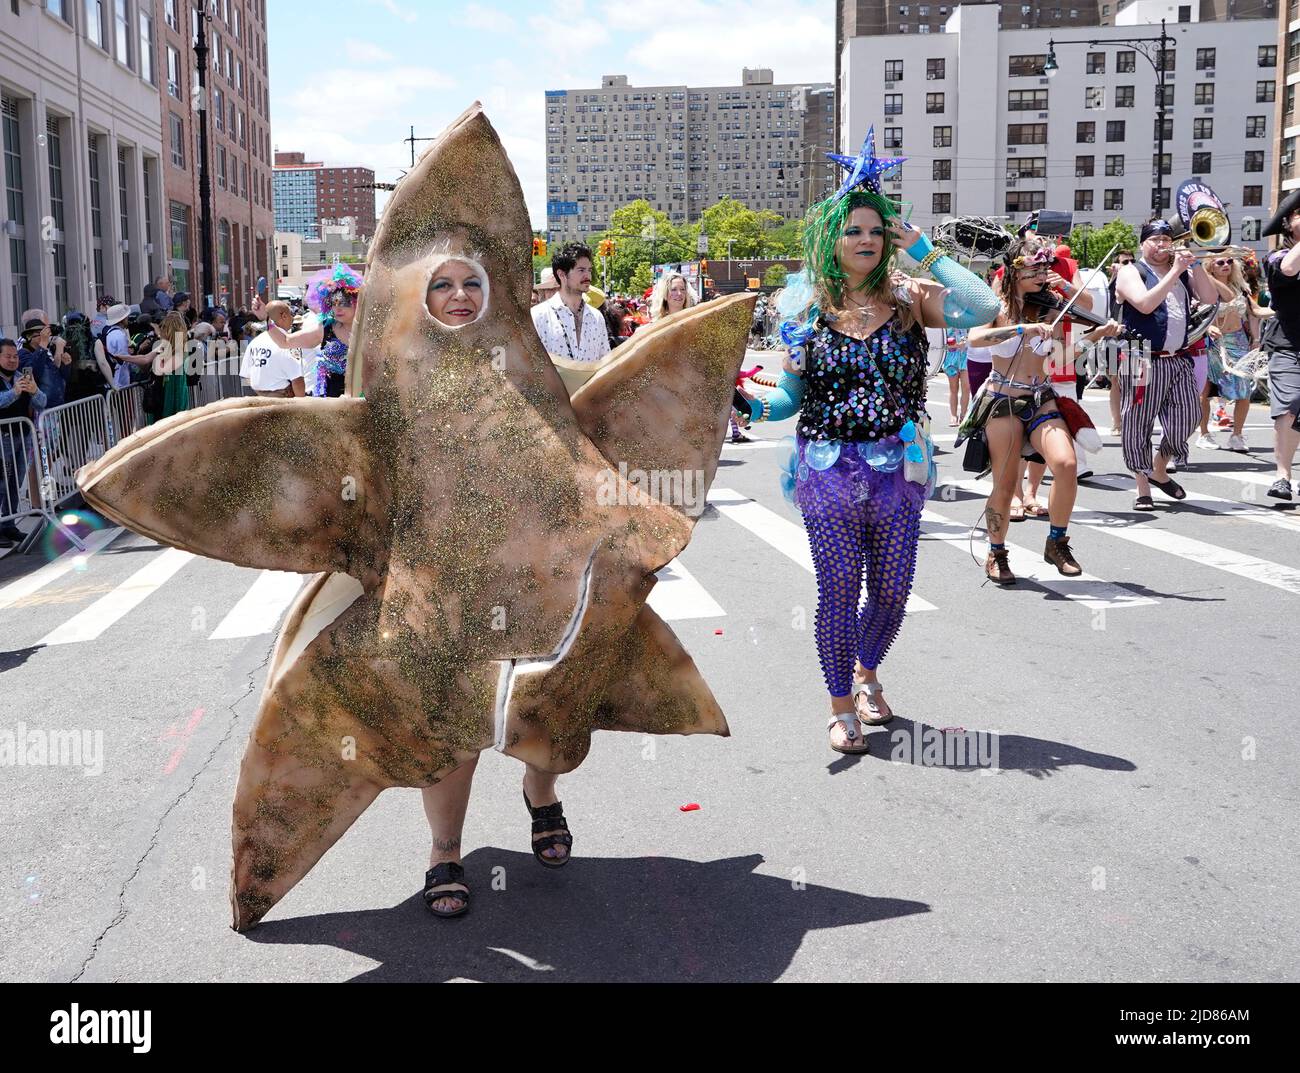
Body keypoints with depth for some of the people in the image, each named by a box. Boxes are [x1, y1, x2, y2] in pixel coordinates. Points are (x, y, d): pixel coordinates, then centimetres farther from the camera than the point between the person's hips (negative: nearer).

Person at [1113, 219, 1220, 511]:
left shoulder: (1184, 272, 16)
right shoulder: (1130, 272, 0)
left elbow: (1210, 298, 5)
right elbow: (1145, 304, -17)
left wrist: (1195, 265, -5)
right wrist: (1175, 271, -15)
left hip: (1180, 361, 5)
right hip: (1145, 362, -5)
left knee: (1184, 424, 5)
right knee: (1138, 427, -2)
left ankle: (1160, 472, 29)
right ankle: (1143, 491, 6)